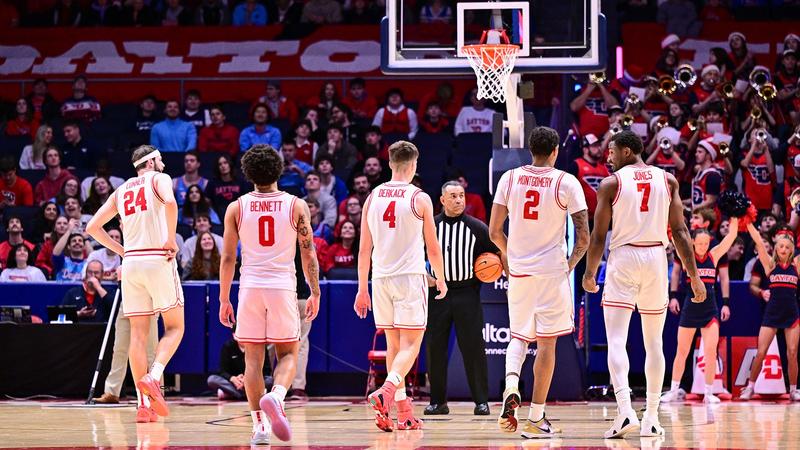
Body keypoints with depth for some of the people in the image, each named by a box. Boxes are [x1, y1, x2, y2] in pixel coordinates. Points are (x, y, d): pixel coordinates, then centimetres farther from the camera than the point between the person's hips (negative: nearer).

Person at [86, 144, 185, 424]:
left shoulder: (121, 191, 19)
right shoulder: (159, 179, 3)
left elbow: (92, 227, 17)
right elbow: (170, 202, -20)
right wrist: (171, 240, -12)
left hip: (131, 262, 5)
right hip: (159, 259, -5)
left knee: (139, 334, 4)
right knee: (174, 327, 5)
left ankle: (143, 405, -1)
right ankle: (153, 378, -20)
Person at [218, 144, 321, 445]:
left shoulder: (237, 208, 2)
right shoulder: (296, 206, 0)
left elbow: (228, 258, 2)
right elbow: (308, 254, 1)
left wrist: (224, 300, 9)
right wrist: (315, 293, 9)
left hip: (250, 288, 1)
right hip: (283, 286, -1)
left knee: (253, 358, 7)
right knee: (288, 354, 9)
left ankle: (259, 426, 0)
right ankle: (276, 396, -21)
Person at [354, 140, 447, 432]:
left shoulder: (372, 198, 7)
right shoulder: (420, 199, -4)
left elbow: (364, 249, 9)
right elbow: (433, 248, 1)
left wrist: (362, 289, 15)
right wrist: (441, 280, 17)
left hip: (381, 279, 4)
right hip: (410, 277, -4)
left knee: (394, 345, 12)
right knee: (410, 345, -4)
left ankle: (404, 414, 13)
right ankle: (385, 393, -28)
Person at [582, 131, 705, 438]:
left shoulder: (611, 184, -3)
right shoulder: (667, 180, 6)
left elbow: (599, 236, -2)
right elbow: (679, 231, 2)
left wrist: (590, 274, 11)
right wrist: (694, 275, 4)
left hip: (624, 258, -3)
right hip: (656, 258, 3)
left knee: (616, 340, -5)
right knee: (654, 342, 12)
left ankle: (625, 410, -24)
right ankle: (651, 418, 12)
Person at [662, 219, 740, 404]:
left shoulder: (714, 255, -1)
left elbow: (731, 236, -6)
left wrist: (734, 219, -17)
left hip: (710, 309, 1)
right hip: (690, 308, -1)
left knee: (711, 351, -8)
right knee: (682, 352, 7)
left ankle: (709, 392, 0)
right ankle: (674, 390, 16)